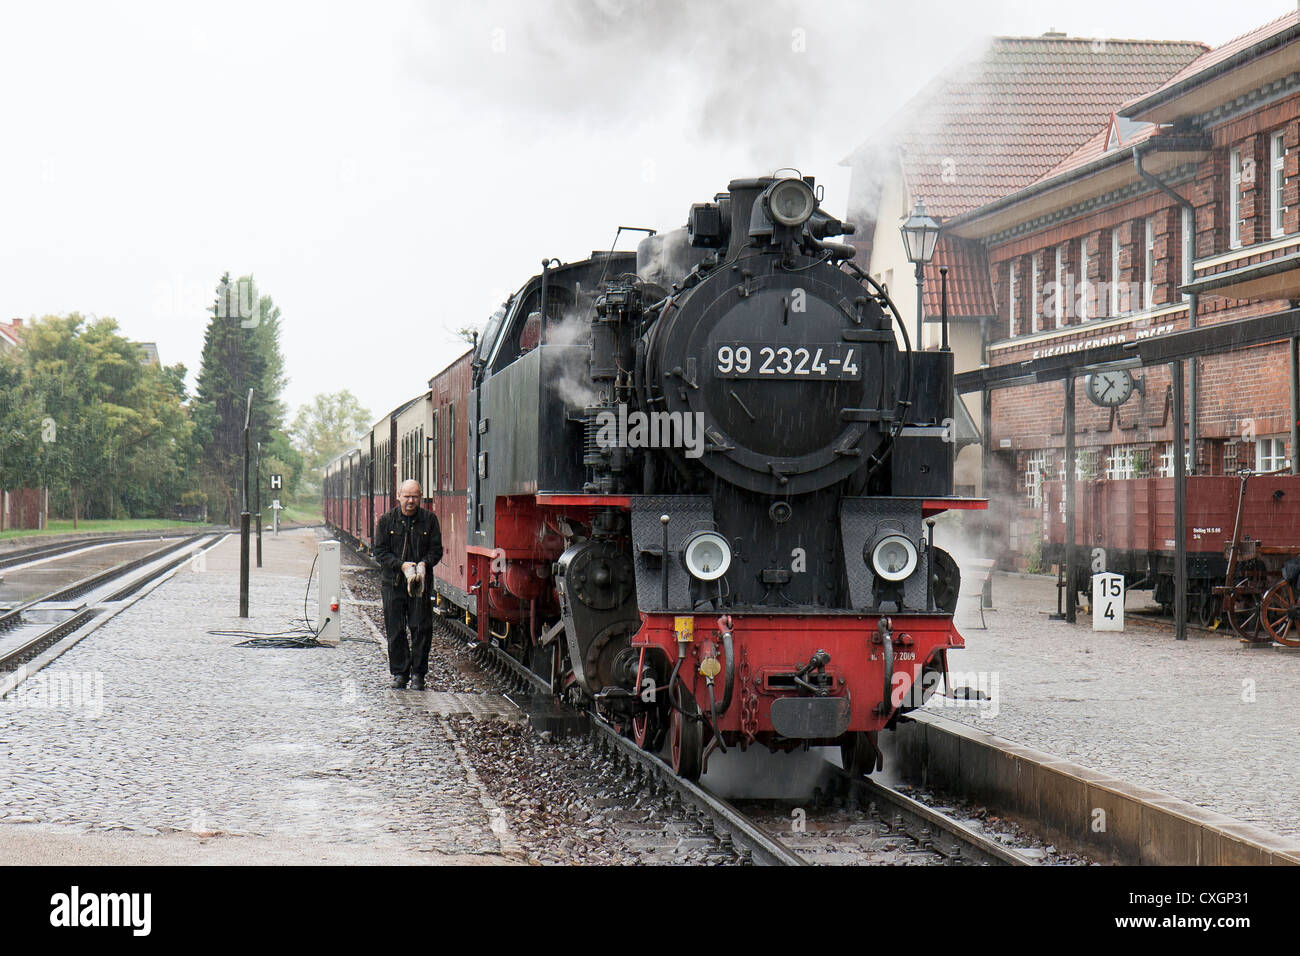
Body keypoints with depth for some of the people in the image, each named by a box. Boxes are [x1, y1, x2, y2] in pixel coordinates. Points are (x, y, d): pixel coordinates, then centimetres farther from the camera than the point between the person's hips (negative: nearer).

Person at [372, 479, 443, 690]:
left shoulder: (429, 519, 4)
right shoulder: (387, 521, 4)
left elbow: (436, 550, 4)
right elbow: (381, 552, 0)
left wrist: (424, 563, -16)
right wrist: (402, 565, -14)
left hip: (422, 583, 0)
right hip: (393, 583, 0)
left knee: (421, 629, -2)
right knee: (395, 631, 3)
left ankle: (418, 674, 8)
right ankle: (399, 673, 13)